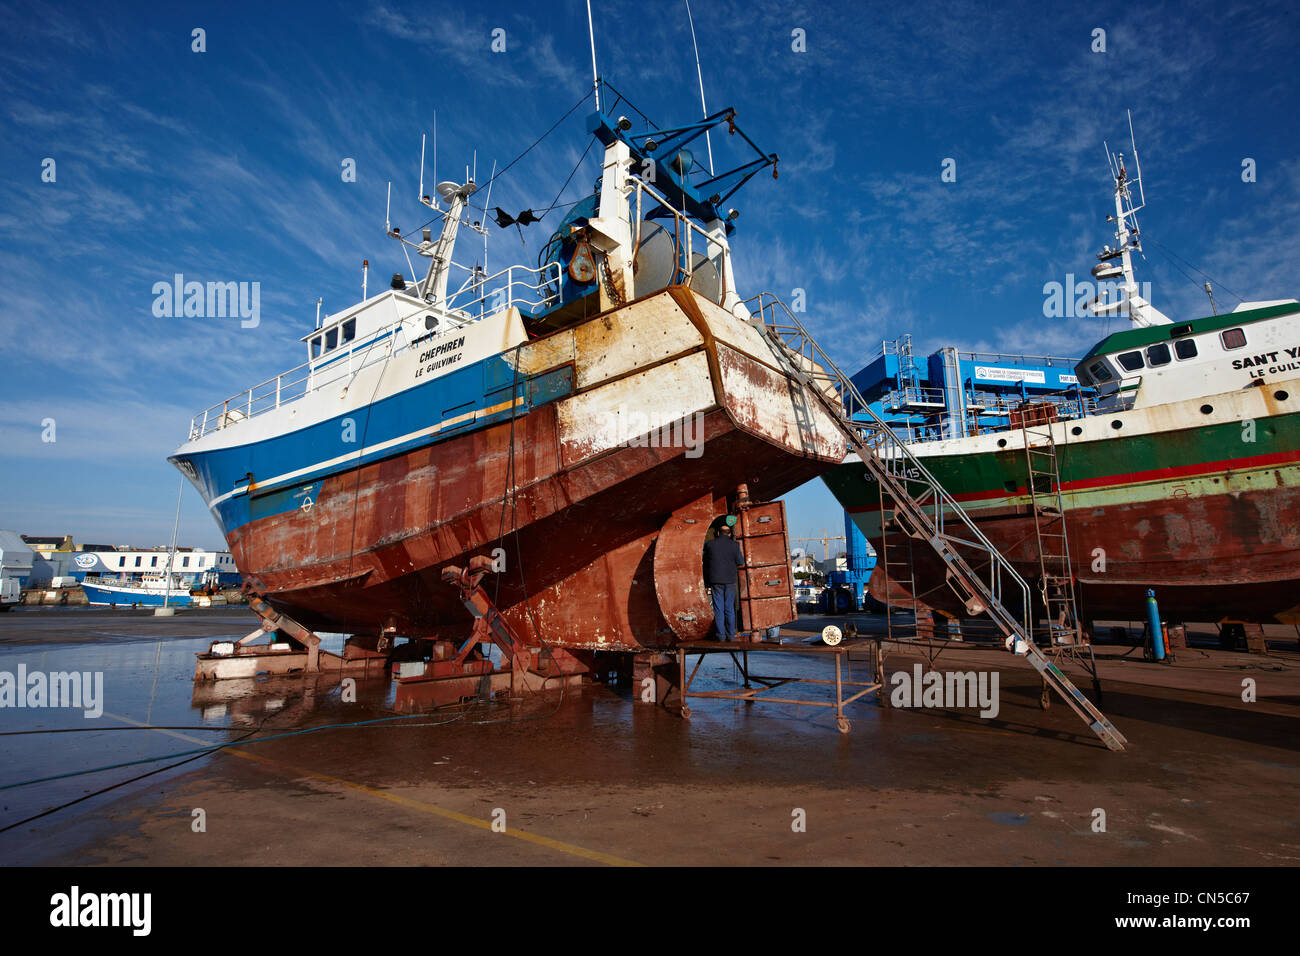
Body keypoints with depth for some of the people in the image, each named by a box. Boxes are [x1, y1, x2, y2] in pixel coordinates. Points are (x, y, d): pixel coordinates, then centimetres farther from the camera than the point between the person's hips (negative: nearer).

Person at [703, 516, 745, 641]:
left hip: (715, 580, 0)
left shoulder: (710, 544, -1)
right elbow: (741, 564, -1)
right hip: (730, 580, 0)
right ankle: (731, 635, 11)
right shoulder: (734, 545, -3)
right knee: (729, 608, 8)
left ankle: (721, 635, 4)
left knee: (718, 608, 4)